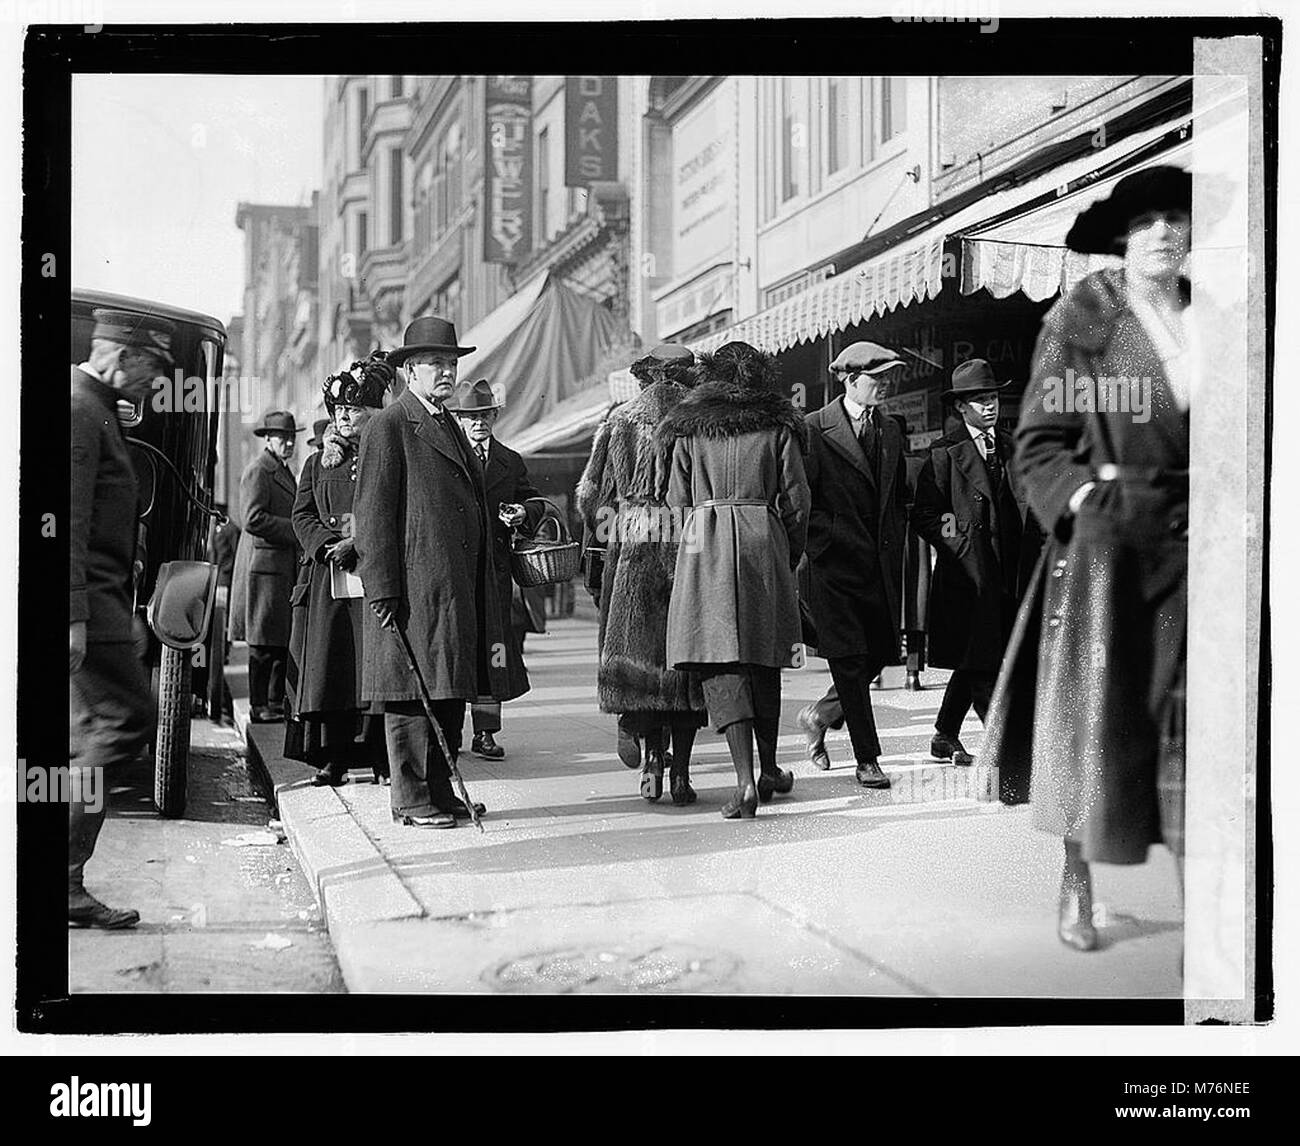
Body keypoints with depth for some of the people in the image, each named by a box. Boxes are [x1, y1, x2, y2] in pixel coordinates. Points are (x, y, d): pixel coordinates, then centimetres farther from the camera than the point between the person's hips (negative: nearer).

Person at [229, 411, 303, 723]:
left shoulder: (284, 470, 21)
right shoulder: (258, 471, -9)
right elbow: (254, 519, -18)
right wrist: (296, 529, -16)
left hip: (286, 567, 9)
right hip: (265, 564, -9)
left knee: (285, 640, 7)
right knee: (264, 644, -6)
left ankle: (276, 702, 12)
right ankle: (260, 706, -2)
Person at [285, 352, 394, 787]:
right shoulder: (318, 463, 17)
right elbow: (302, 515, 11)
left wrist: (358, 544, -15)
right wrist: (326, 545, -8)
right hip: (325, 574, 4)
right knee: (327, 664, 0)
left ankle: (382, 755, 0)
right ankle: (333, 758, 6)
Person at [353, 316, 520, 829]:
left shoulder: (450, 427, 22)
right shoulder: (387, 427, -5)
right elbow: (372, 513, -10)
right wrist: (382, 588, -16)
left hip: (457, 587, 8)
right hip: (413, 588, -8)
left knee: (450, 693, 10)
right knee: (414, 693, -4)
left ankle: (440, 789, 17)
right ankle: (412, 800, 1)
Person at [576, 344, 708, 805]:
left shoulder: (619, 420, 8)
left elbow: (589, 493, 7)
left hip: (632, 546, 1)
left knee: (636, 651, 10)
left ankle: (651, 753, 0)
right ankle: (680, 771, 5)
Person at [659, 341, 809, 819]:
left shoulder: (688, 426, 6)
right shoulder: (778, 424, 6)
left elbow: (678, 500, 7)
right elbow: (796, 498, 5)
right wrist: (790, 558, 16)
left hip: (704, 545, -1)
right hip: (765, 544, 2)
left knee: (721, 665, -4)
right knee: (764, 662, 14)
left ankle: (746, 781, -15)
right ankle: (769, 770, 26)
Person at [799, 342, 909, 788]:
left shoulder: (891, 431, 14)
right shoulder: (814, 430, -6)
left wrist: (895, 548, 11)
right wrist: (820, 544, -12)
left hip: (882, 565, 6)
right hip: (835, 563, -6)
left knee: (881, 652, 5)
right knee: (850, 659, -6)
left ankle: (820, 715, 30)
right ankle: (867, 760, 0)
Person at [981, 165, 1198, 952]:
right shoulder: (1080, 320, -1)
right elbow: (1039, 443, -1)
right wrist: (1084, 502, -14)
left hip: (1190, 545, 3)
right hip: (1105, 541, -2)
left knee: (1189, 723, -1)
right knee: (1095, 717, 4)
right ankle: (1077, 886, 21)